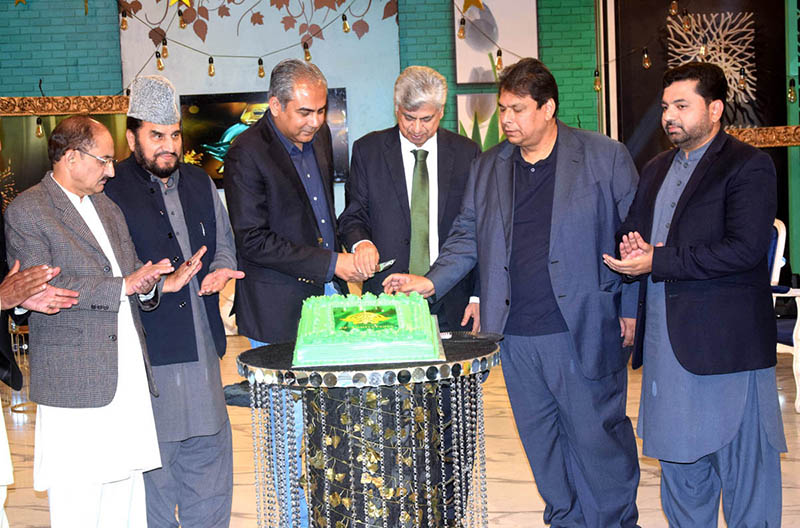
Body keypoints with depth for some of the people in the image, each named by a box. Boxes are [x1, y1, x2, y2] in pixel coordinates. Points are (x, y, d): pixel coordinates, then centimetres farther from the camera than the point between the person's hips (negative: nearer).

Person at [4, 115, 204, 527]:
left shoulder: (108, 209, 20)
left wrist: (160, 284, -1)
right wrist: (123, 286, -18)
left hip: (129, 376, 7)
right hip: (75, 380, -7)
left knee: (126, 493, 10)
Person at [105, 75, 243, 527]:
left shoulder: (199, 182, 13)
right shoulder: (109, 190, -7)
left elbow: (224, 242, 23)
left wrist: (220, 269, 2)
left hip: (202, 347, 6)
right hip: (146, 352, -6)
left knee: (208, 451, 13)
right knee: (153, 463, 3)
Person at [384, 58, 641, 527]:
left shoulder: (606, 158, -1)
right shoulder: (487, 168, 12)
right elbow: (467, 237, 13)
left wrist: (631, 310, -2)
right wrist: (432, 281, -3)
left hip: (583, 331, -4)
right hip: (515, 335, 4)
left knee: (596, 435, 3)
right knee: (541, 441, 13)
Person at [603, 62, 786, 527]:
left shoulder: (748, 166, -7)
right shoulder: (656, 170, 18)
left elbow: (745, 248, -18)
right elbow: (632, 228, 19)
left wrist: (657, 261, -17)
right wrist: (633, 249, -6)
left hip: (726, 343, -7)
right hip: (665, 341, 7)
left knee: (743, 465, 1)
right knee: (679, 456, 16)